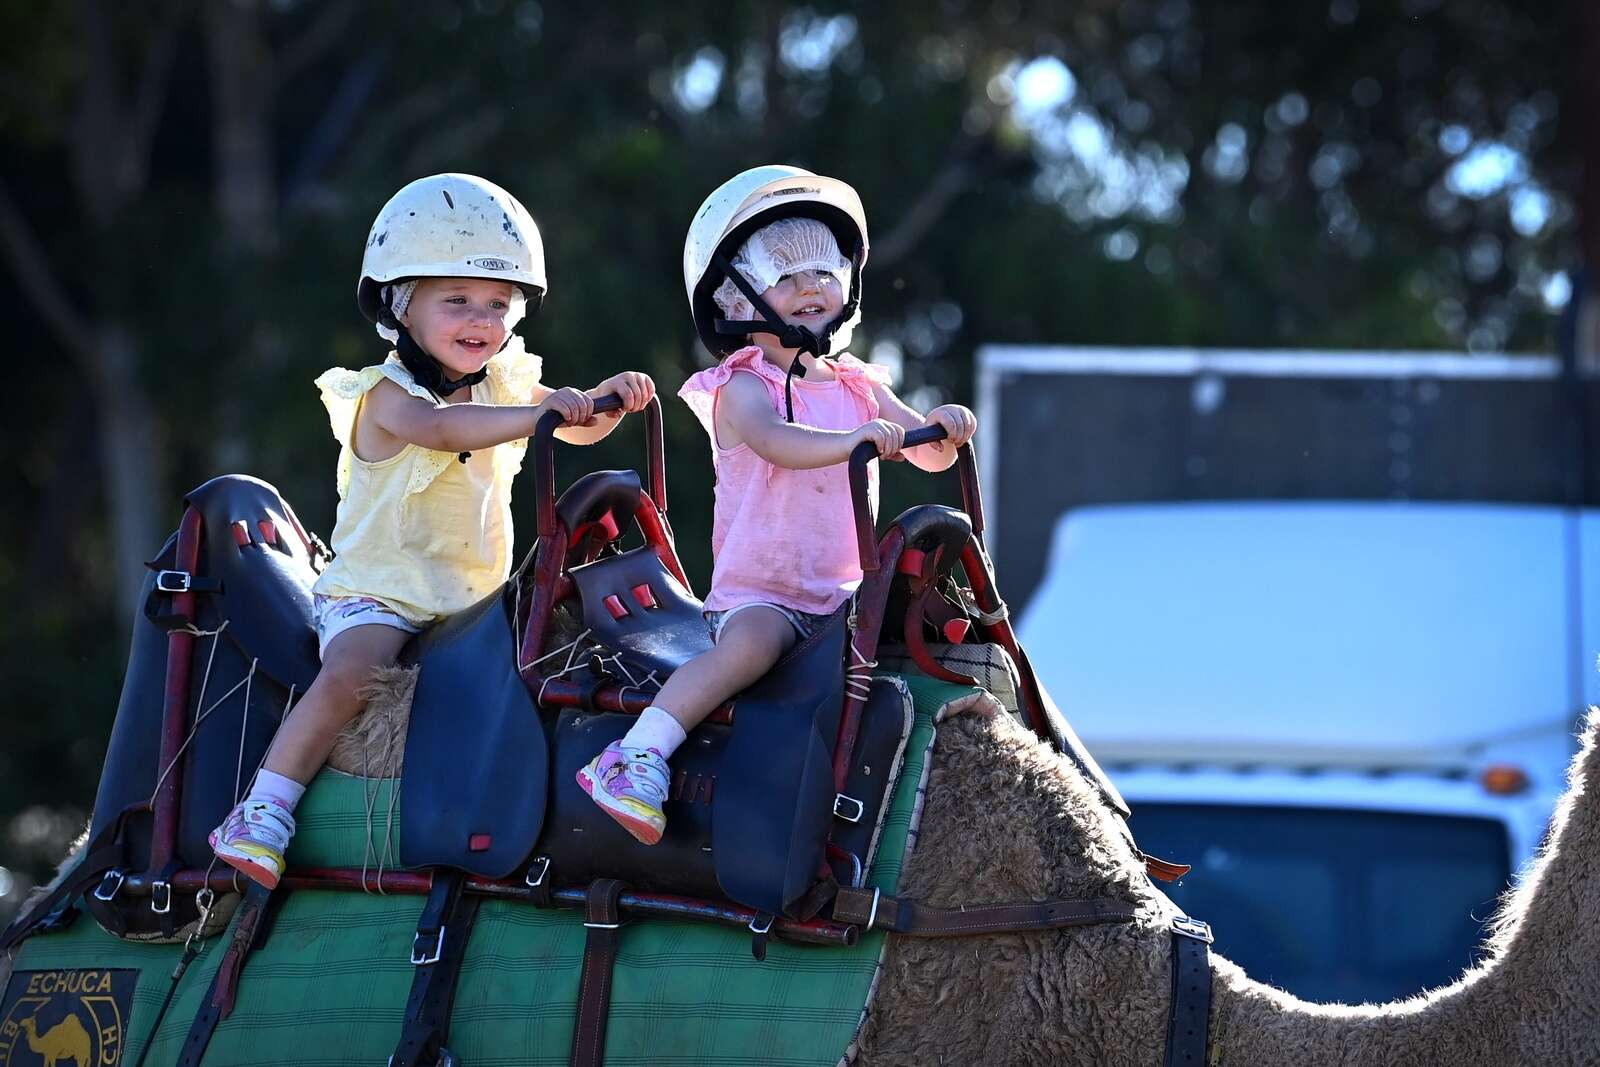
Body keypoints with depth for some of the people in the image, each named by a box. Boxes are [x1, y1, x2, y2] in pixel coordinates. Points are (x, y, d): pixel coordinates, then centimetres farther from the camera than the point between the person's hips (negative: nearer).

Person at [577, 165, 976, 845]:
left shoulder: (859, 389, 13)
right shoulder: (743, 387, -5)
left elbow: (928, 455, 7)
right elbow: (774, 440, -27)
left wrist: (943, 429, -17)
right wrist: (850, 440, -43)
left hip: (848, 594, 6)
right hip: (759, 594, -6)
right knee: (750, 642, -35)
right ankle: (639, 758, -38)